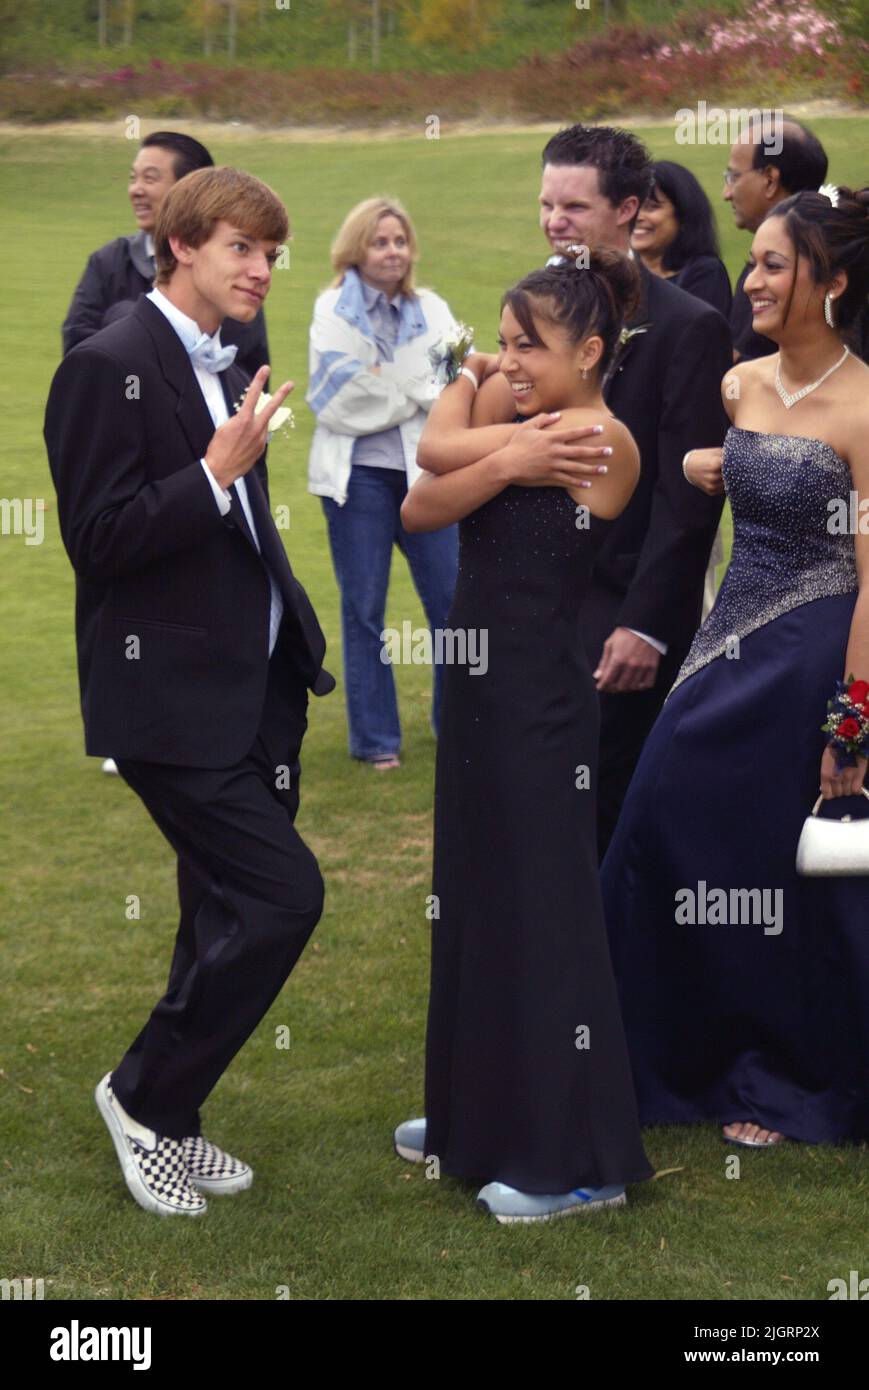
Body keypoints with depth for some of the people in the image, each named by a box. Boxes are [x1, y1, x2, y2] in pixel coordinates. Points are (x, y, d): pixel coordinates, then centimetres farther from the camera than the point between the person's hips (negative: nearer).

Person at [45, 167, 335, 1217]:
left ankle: (166, 1116, 31)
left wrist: (294, 637, 17)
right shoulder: (108, 367, -14)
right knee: (283, 894, -12)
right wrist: (216, 473, -24)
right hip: (172, 698, -9)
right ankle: (143, 1095, 8)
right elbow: (96, 542, -18)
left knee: (229, 918, 14)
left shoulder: (222, 368, 13)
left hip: (253, 690, 9)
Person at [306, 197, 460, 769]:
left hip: (425, 471, 3)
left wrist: (385, 383, -14)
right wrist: (416, 392, -5)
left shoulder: (432, 310, 10)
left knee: (453, 599, 0)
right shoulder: (333, 311, 0)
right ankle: (376, 739, 12)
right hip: (359, 474, -2)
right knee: (363, 610, 3)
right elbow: (338, 401, -11)